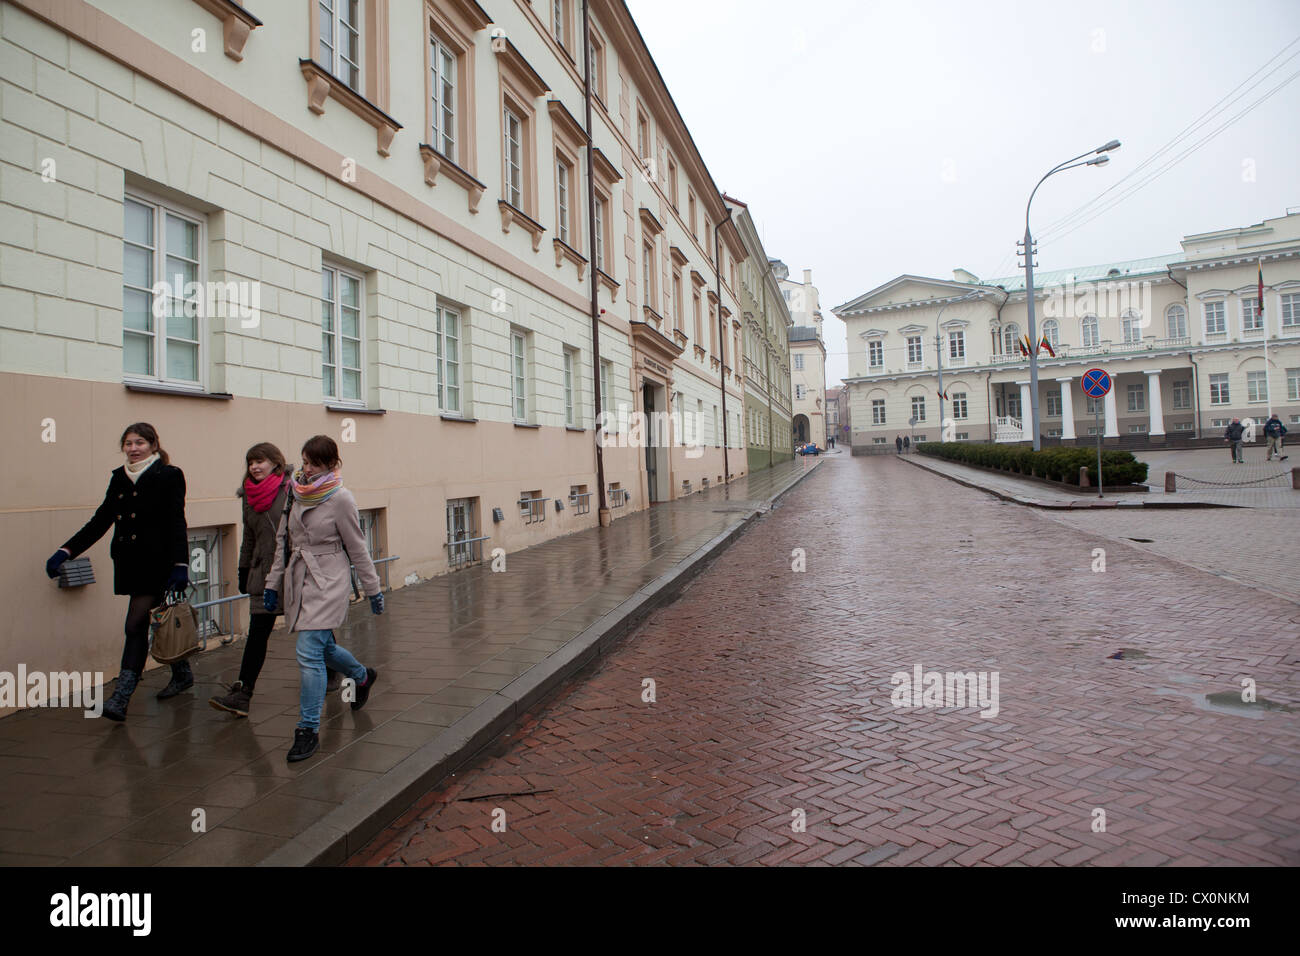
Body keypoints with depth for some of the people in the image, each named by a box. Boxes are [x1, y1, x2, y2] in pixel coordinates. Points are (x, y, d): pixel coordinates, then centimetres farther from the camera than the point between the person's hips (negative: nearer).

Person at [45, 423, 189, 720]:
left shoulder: (169, 476, -7)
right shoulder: (119, 478, 12)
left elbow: (176, 524, -11)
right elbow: (100, 520, 13)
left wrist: (180, 564, -18)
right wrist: (66, 551, 5)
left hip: (156, 563, -7)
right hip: (129, 564, 7)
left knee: (136, 625, -10)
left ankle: (121, 698, -9)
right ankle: (182, 674, 33)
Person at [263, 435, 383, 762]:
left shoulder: (340, 498, -13)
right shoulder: (296, 492, 5)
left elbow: (357, 548, -7)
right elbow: (283, 539, 13)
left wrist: (373, 590, -2)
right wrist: (273, 582, 13)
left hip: (328, 582, -7)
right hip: (299, 579, 7)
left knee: (309, 654, -11)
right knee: (323, 647, 19)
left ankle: (309, 731, 0)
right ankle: (363, 676, 47)